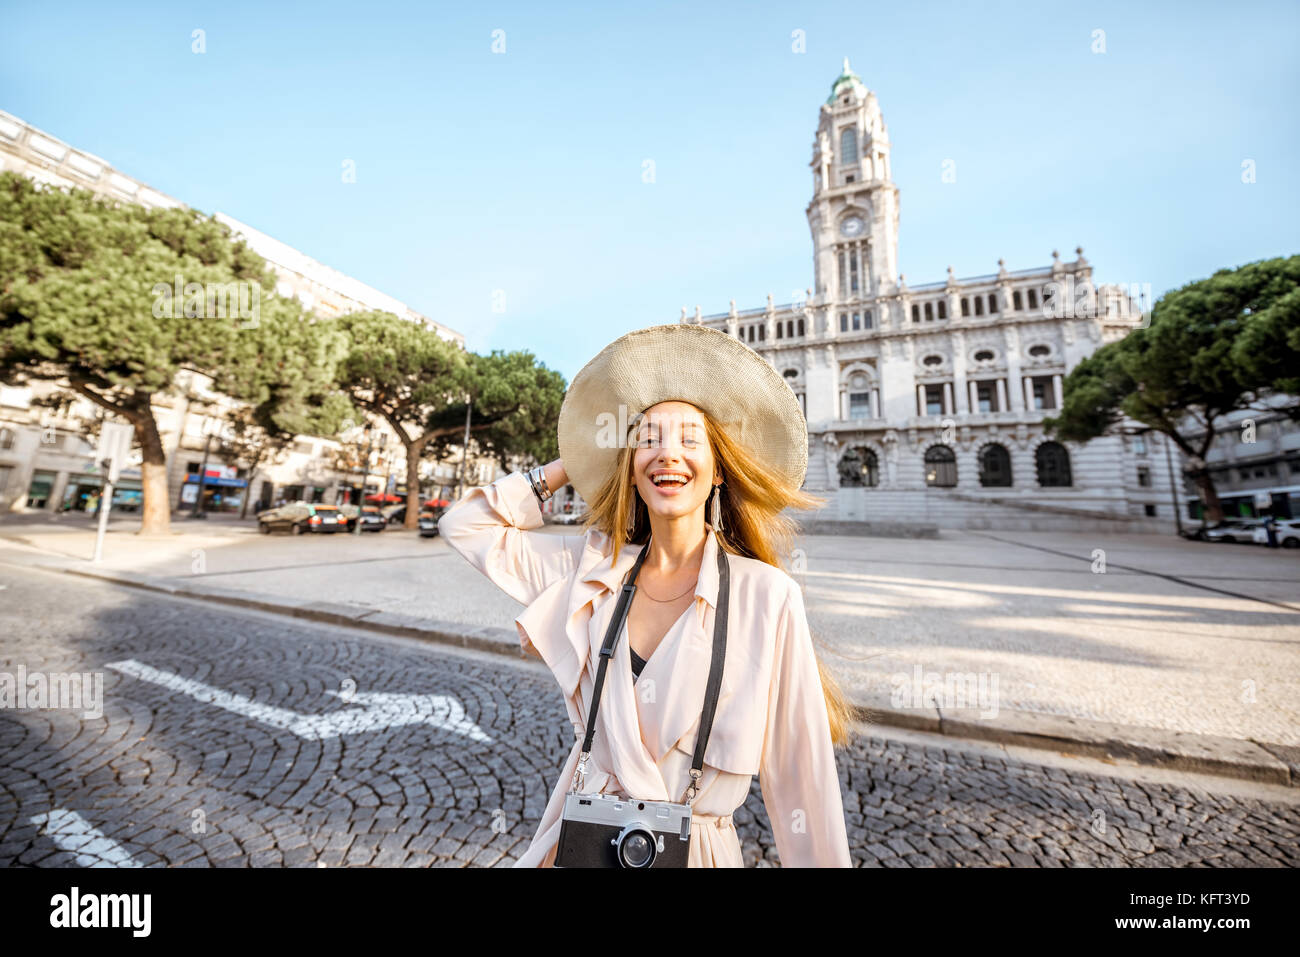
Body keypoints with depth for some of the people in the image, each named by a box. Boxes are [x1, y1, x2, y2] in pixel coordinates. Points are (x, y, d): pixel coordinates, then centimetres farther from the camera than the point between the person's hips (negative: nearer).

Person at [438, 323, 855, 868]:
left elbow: (800, 772, -12)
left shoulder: (767, 597, -19)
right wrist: (568, 467, -6)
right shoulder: (592, 569, -9)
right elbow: (464, 525, -1)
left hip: (698, 849, -3)